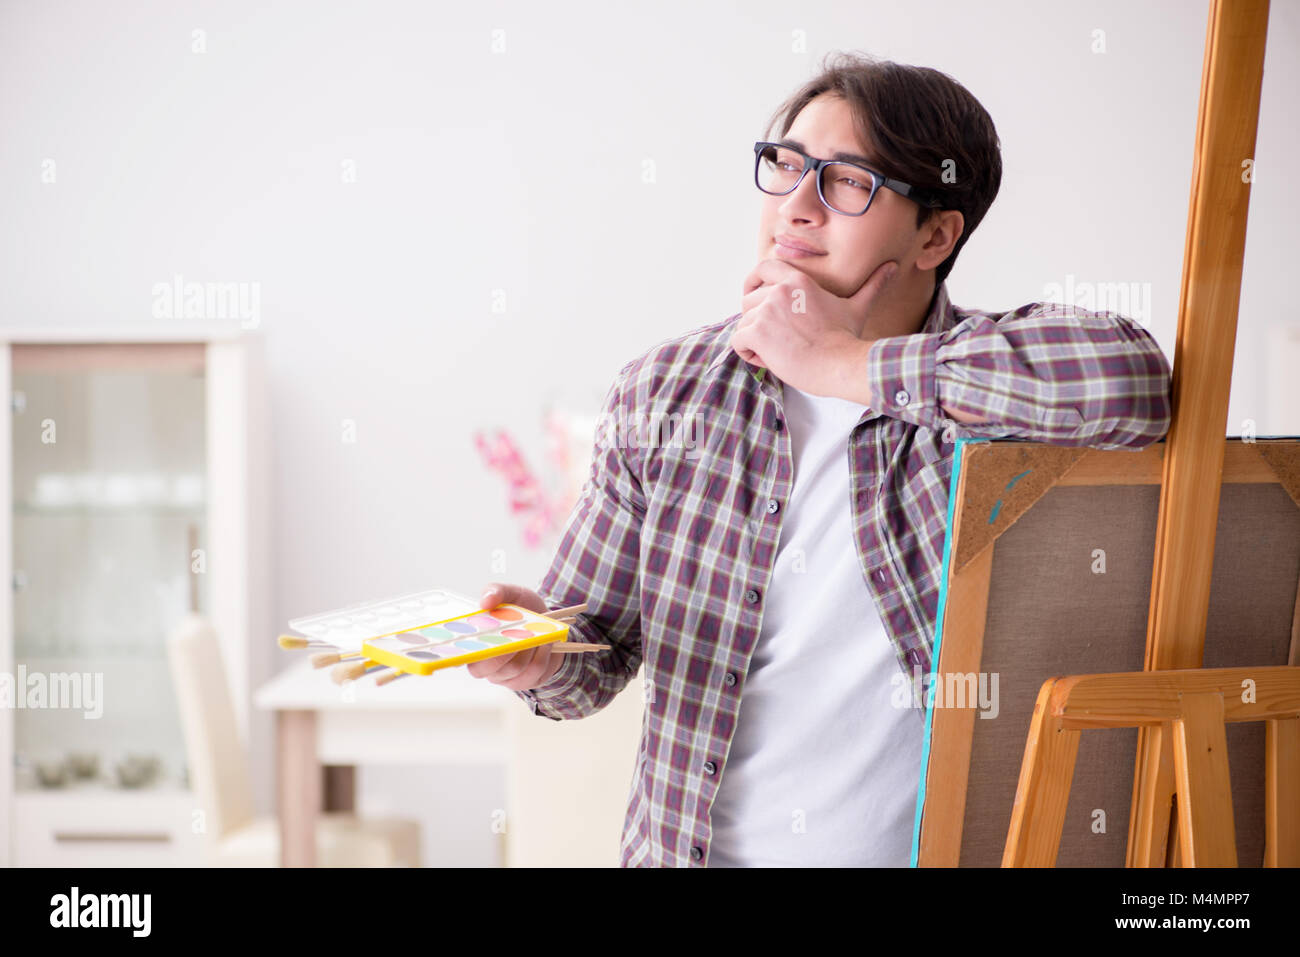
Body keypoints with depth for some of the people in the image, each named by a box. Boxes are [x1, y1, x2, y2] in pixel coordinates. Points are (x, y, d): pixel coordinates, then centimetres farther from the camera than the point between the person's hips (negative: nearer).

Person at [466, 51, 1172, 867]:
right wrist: (545, 658, -11)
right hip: (694, 847, 2)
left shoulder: (982, 382, -3)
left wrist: (839, 364, -16)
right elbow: (601, 644, 13)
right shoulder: (663, 394, 6)